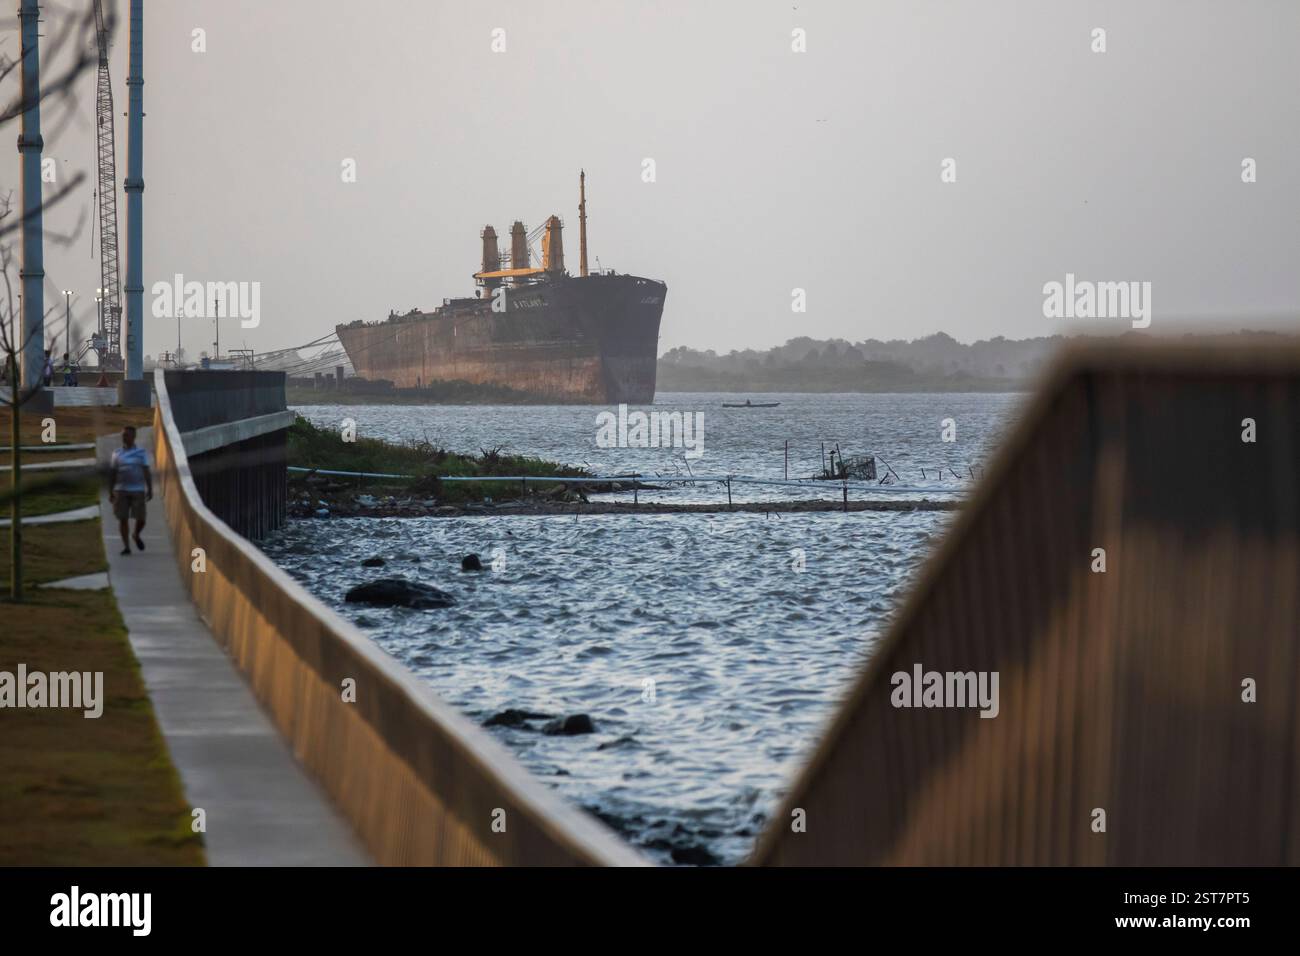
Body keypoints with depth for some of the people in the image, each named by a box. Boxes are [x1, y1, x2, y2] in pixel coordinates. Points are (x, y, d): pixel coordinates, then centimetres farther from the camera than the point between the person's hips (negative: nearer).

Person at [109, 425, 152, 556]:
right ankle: (126, 546, 3)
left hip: (138, 491, -1)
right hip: (121, 490, 1)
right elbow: (112, 474, 10)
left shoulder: (140, 453, 4)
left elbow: (147, 472, 3)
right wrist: (110, 492, 6)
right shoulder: (117, 454, 7)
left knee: (141, 518, -2)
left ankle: (136, 535, 29)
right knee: (123, 519, -3)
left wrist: (150, 490, -4)